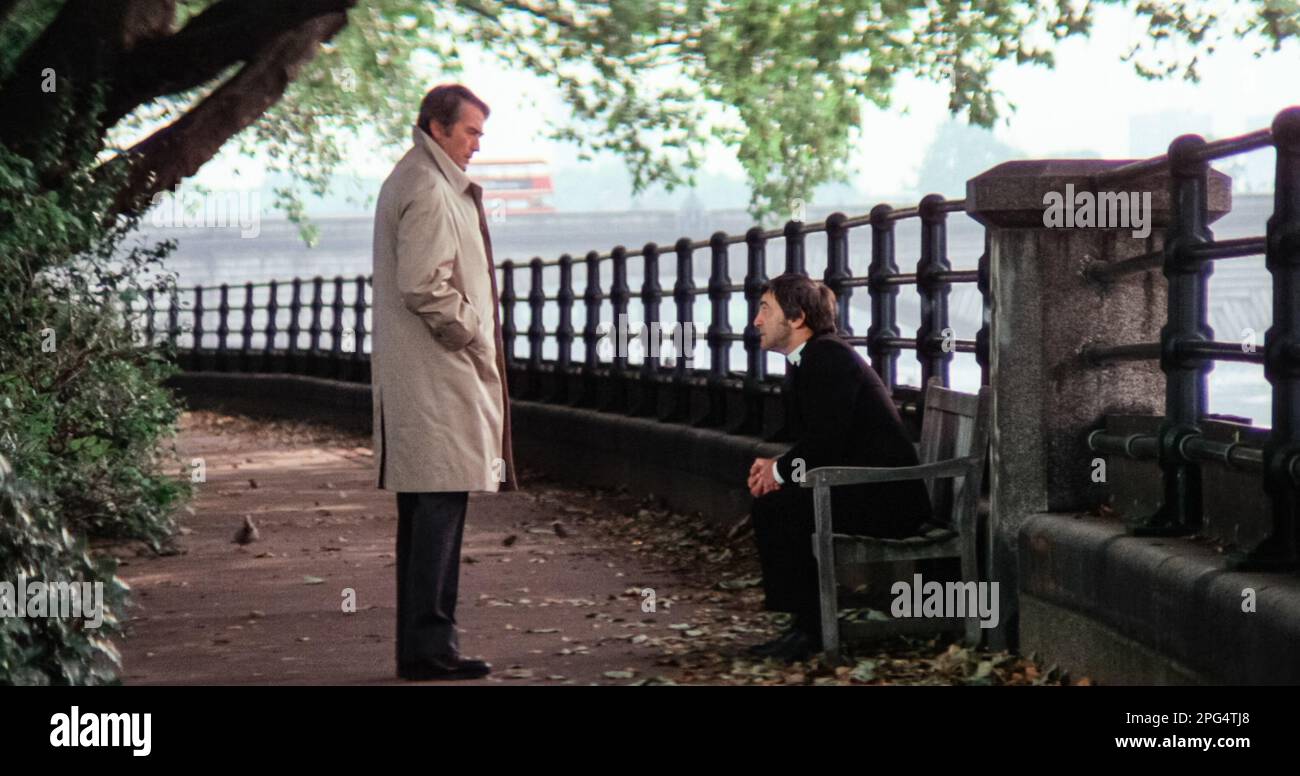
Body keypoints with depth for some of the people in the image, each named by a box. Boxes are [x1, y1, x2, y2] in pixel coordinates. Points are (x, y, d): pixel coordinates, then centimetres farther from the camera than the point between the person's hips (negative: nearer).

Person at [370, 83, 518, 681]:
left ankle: (419, 644, 15)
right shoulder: (427, 189, -13)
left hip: (415, 378, 11)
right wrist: (475, 341, -10)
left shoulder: (412, 181, 21)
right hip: (438, 378, -11)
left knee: (423, 508, 11)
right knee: (441, 503, -10)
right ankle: (429, 647, -9)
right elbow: (425, 287, -20)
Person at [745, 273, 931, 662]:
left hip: (885, 497, -10)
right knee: (768, 506, 5)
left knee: (777, 508, -19)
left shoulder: (829, 356, -16)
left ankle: (809, 627, -9)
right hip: (862, 489, 10)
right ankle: (807, 622, 7)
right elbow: (812, 440, 17)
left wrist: (780, 470, -8)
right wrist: (777, 467, -1)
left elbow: (825, 441, -23)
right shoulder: (804, 360, 14)